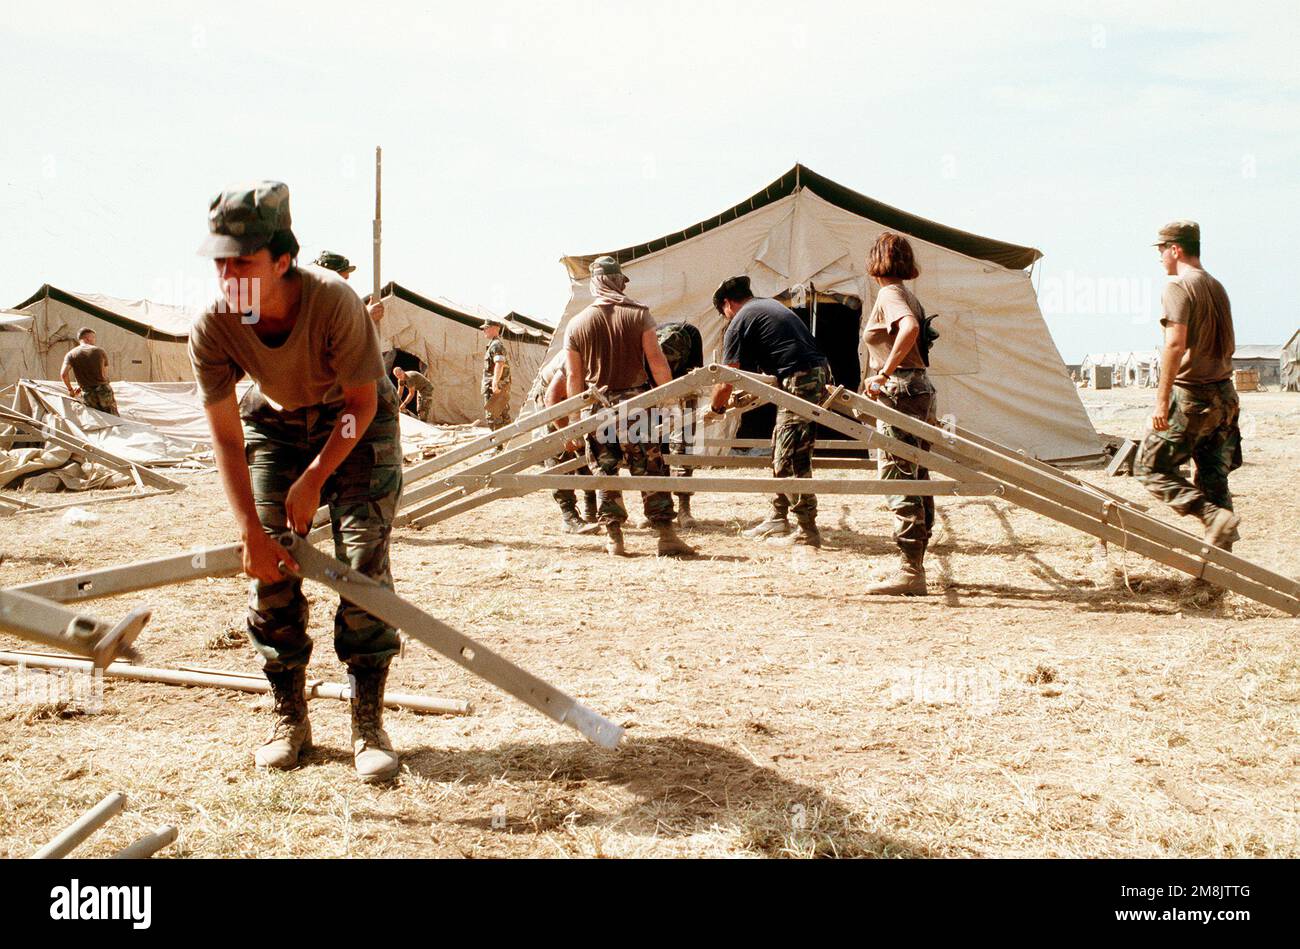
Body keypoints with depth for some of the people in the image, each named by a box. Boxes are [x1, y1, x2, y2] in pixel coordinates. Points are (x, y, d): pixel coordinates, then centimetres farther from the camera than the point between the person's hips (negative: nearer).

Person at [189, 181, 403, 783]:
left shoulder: (334, 302, -34)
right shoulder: (212, 329, -25)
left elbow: (362, 402, -21)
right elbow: (226, 437, -19)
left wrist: (314, 479, -24)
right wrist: (251, 532, -25)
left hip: (355, 422, -3)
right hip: (275, 422, 3)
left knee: (363, 563, -12)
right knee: (269, 569, -3)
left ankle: (368, 723, -5)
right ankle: (289, 719, 11)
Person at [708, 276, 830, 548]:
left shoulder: (738, 323, -2)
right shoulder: (771, 305, 26)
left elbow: (726, 381, -4)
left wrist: (715, 407, 15)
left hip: (800, 383, -10)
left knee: (791, 461, -7)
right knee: (780, 454, 17)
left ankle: (808, 531, -7)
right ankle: (778, 519, 24)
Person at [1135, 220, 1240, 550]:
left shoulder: (1179, 287, -11)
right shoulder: (1217, 287, 15)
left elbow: (1175, 345, -21)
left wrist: (1162, 399, -21)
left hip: (1190, 397, -8)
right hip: (1225, 396, 8)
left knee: (1151, 466, 2)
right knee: (1214, 478, 10)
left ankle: (1215, 517, -13)